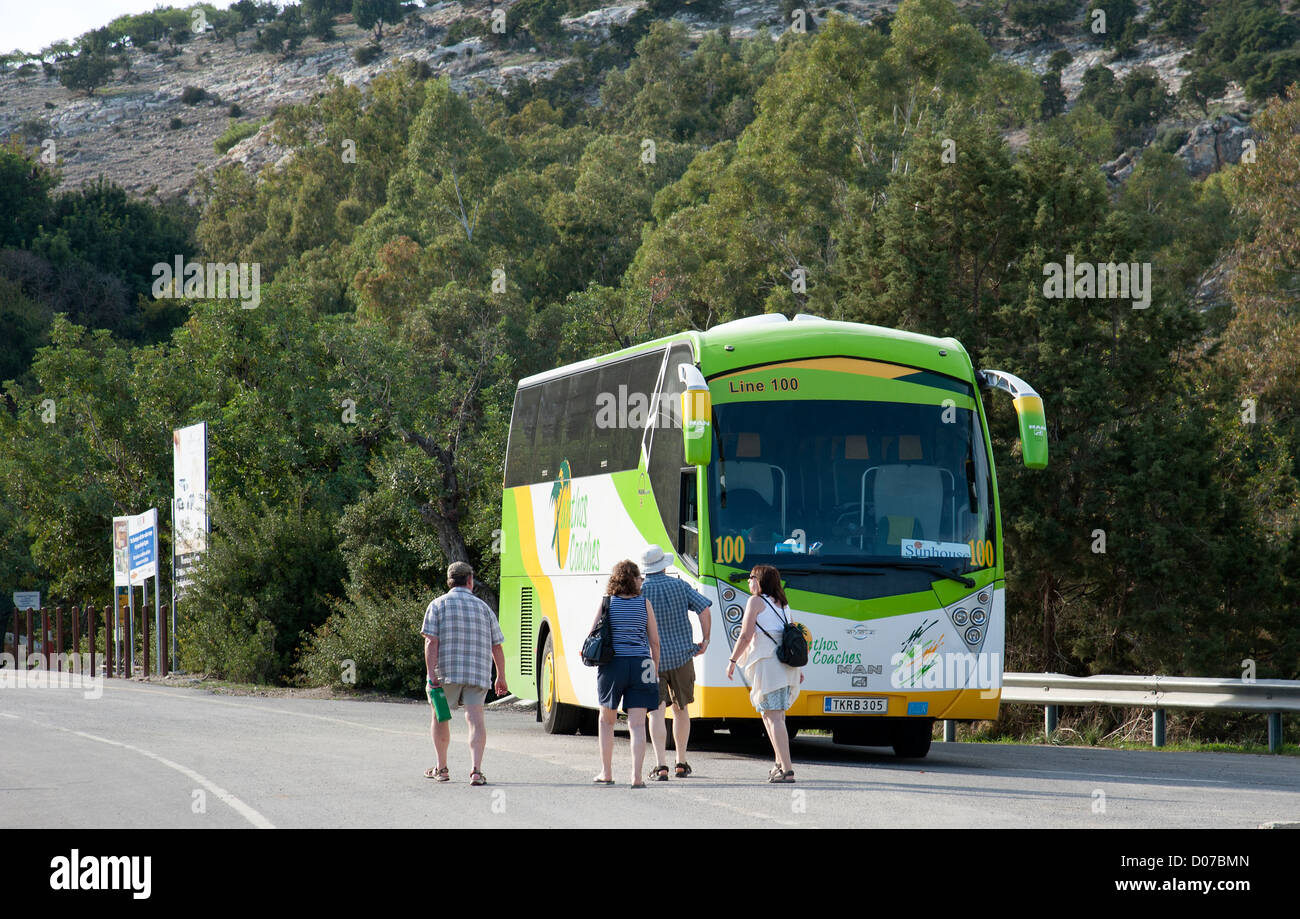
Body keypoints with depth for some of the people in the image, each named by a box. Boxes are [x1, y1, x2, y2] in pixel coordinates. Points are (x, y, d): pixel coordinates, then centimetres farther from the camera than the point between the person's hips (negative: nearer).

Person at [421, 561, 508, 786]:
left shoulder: (438, 605, 3)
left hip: (447, 673, -1)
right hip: (478, 674, 1)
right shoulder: (483, 608, 11)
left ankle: (441, 768, 23)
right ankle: (476, 770, -19)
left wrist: (431, 674, -12)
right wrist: (501, 677, 21)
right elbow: (497, 647, 12)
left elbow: (431, 642, -9)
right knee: (475, 719, -4)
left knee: (439, 717, 16)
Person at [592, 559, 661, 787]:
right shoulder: (644, 603, 3)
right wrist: (655, 668, 15)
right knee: (637, 724, -1)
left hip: (612, 665, 0)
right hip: (640, 664, 0)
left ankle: (606, 772, 20)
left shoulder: (606, 602, 2)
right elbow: (654, 641, 4)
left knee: (606, 720, 19)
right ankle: (636, 776, -10)